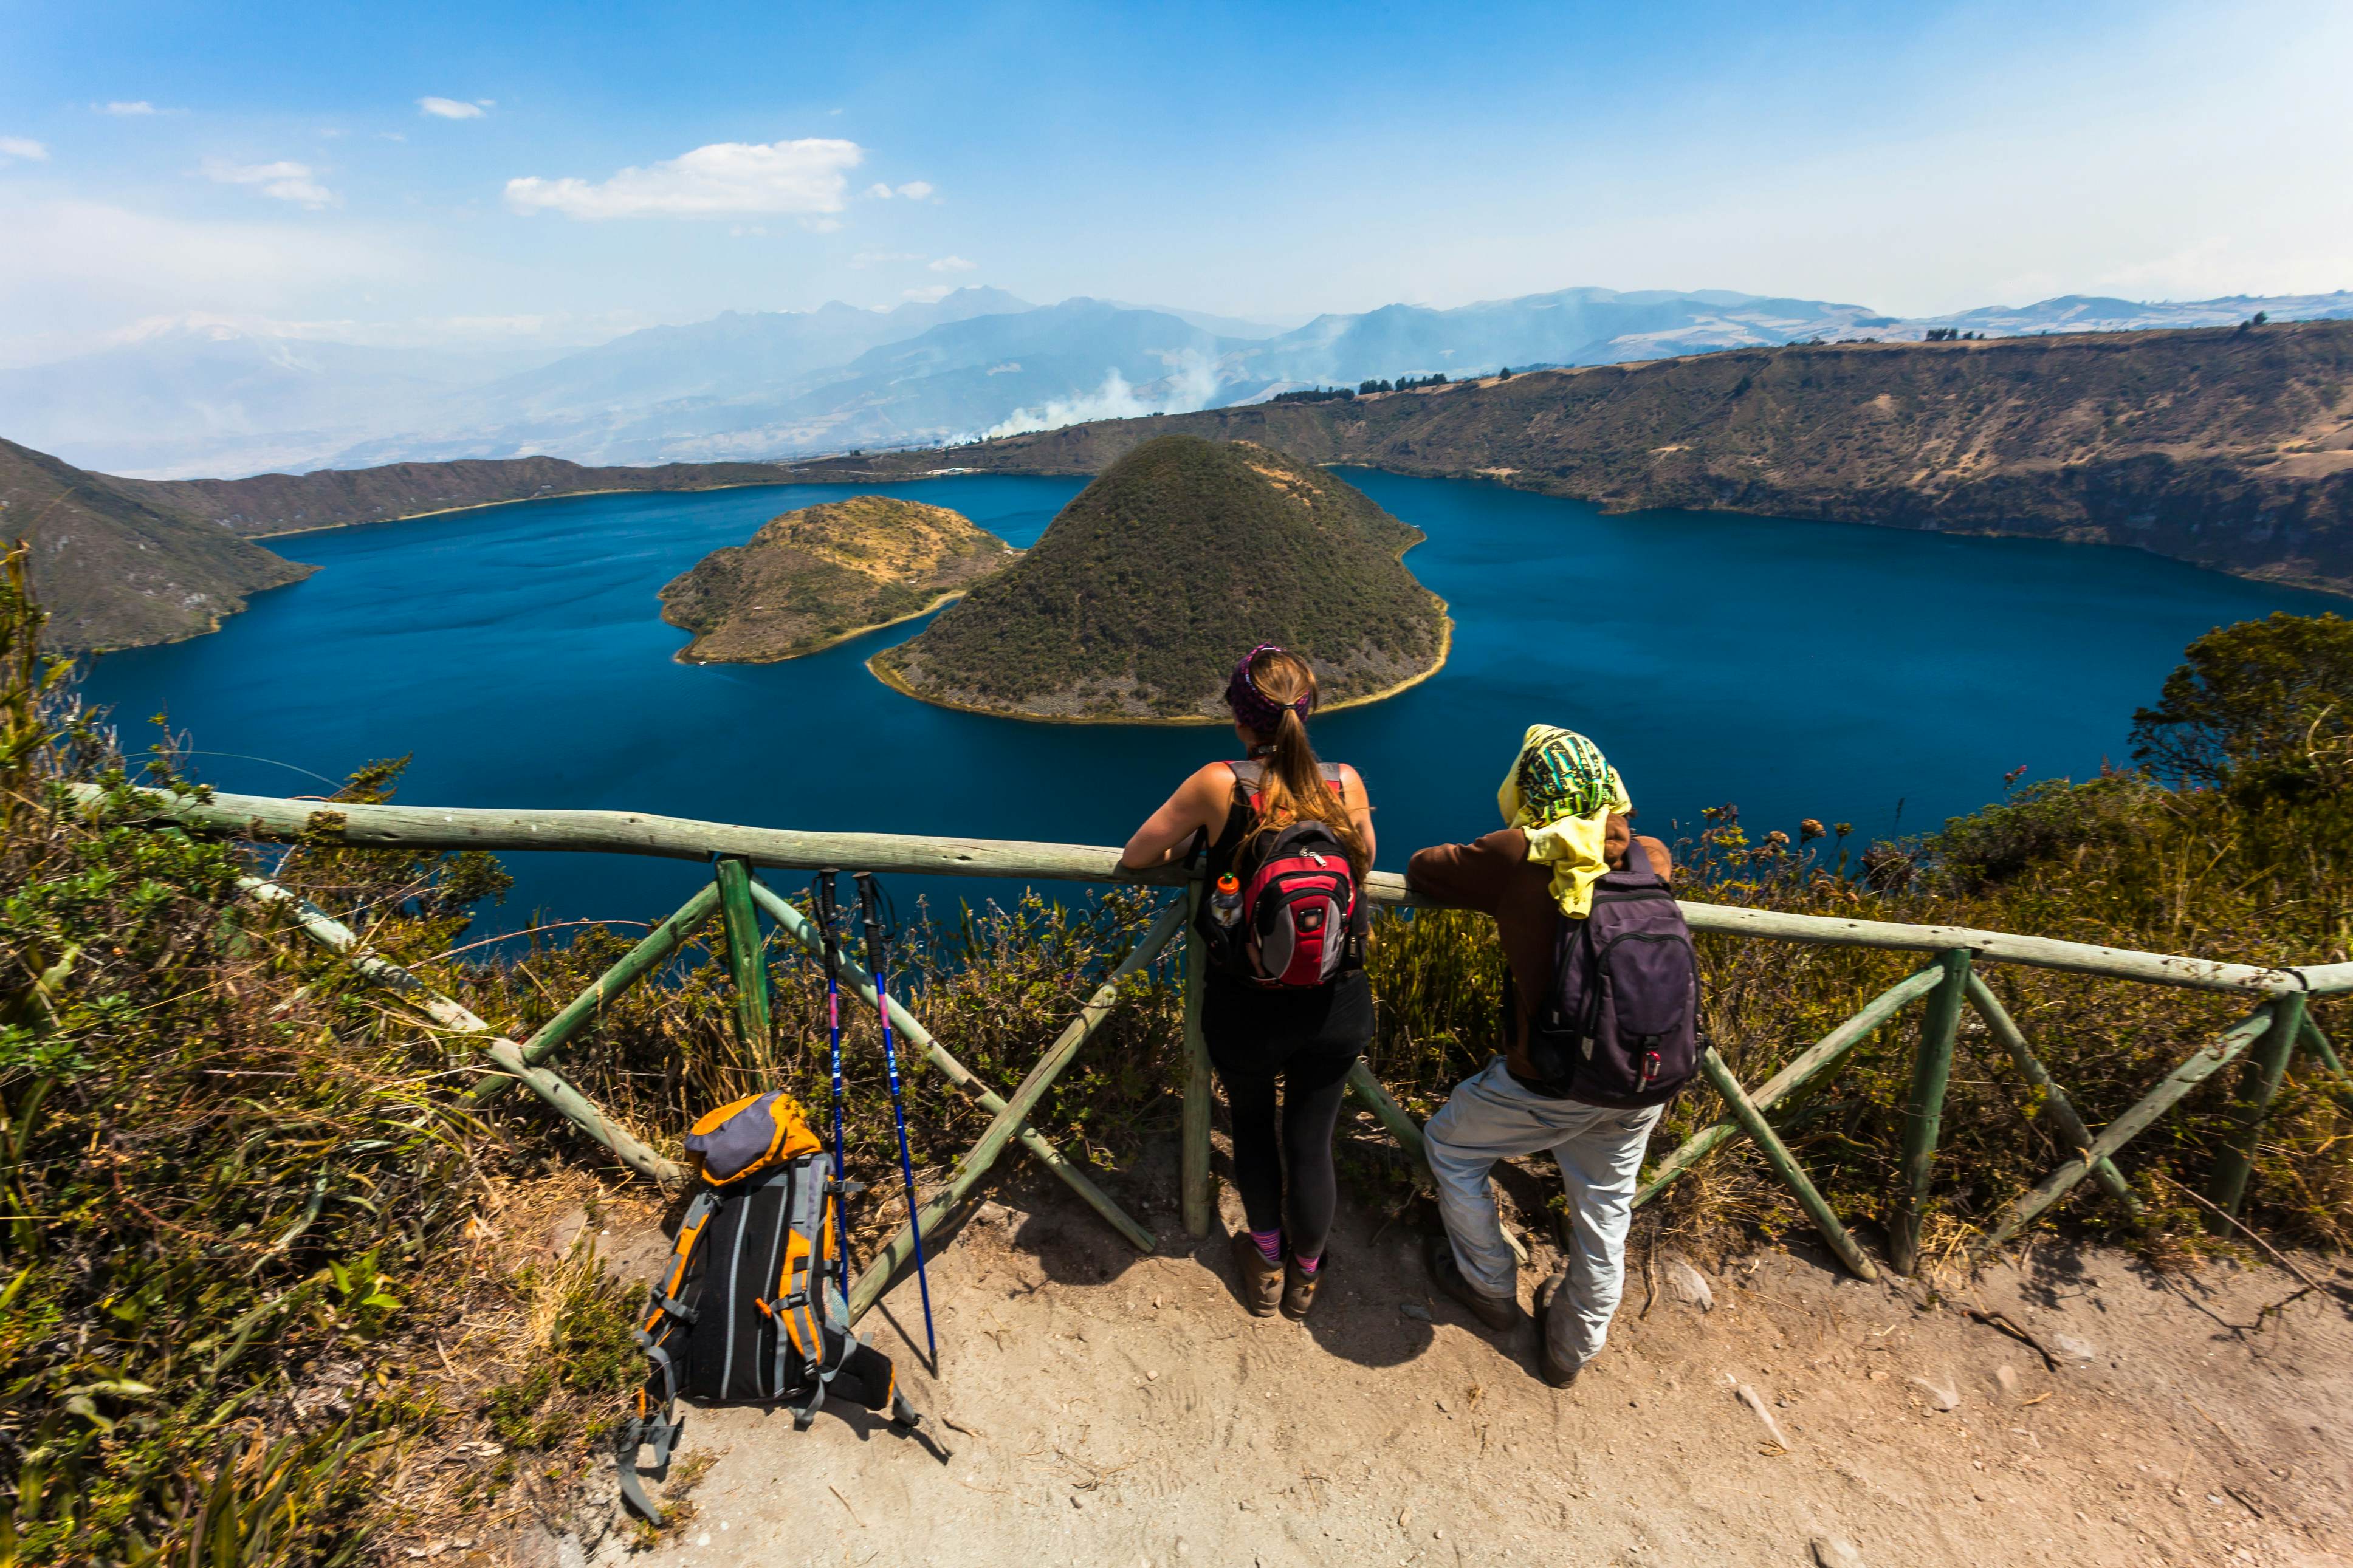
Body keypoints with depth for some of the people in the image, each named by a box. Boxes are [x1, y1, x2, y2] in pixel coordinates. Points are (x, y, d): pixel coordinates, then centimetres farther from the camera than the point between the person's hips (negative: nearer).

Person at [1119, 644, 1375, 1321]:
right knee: (1311, 1140, 22)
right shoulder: (1345, 782, -9)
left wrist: (1195, 840, 13)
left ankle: (1266, 1264, 47)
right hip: (1338, 1010, 2)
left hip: (1246, 1015, -1)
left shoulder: (1219, 784, -16)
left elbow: (1136, 856, -4)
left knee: (1253, 1125, 27)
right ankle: (1305, 1276, 46)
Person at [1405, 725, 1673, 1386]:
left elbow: (1422, 871, -2)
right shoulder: (1645, 858, 1)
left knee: (1451, 1147, 22)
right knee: (1604, 1208, 25)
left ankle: (1492, 1289, 40)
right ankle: (1573, 1349, 46)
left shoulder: (1518, 855, -14)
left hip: (1553, 1084, -5)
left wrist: (1496, 883, 13)